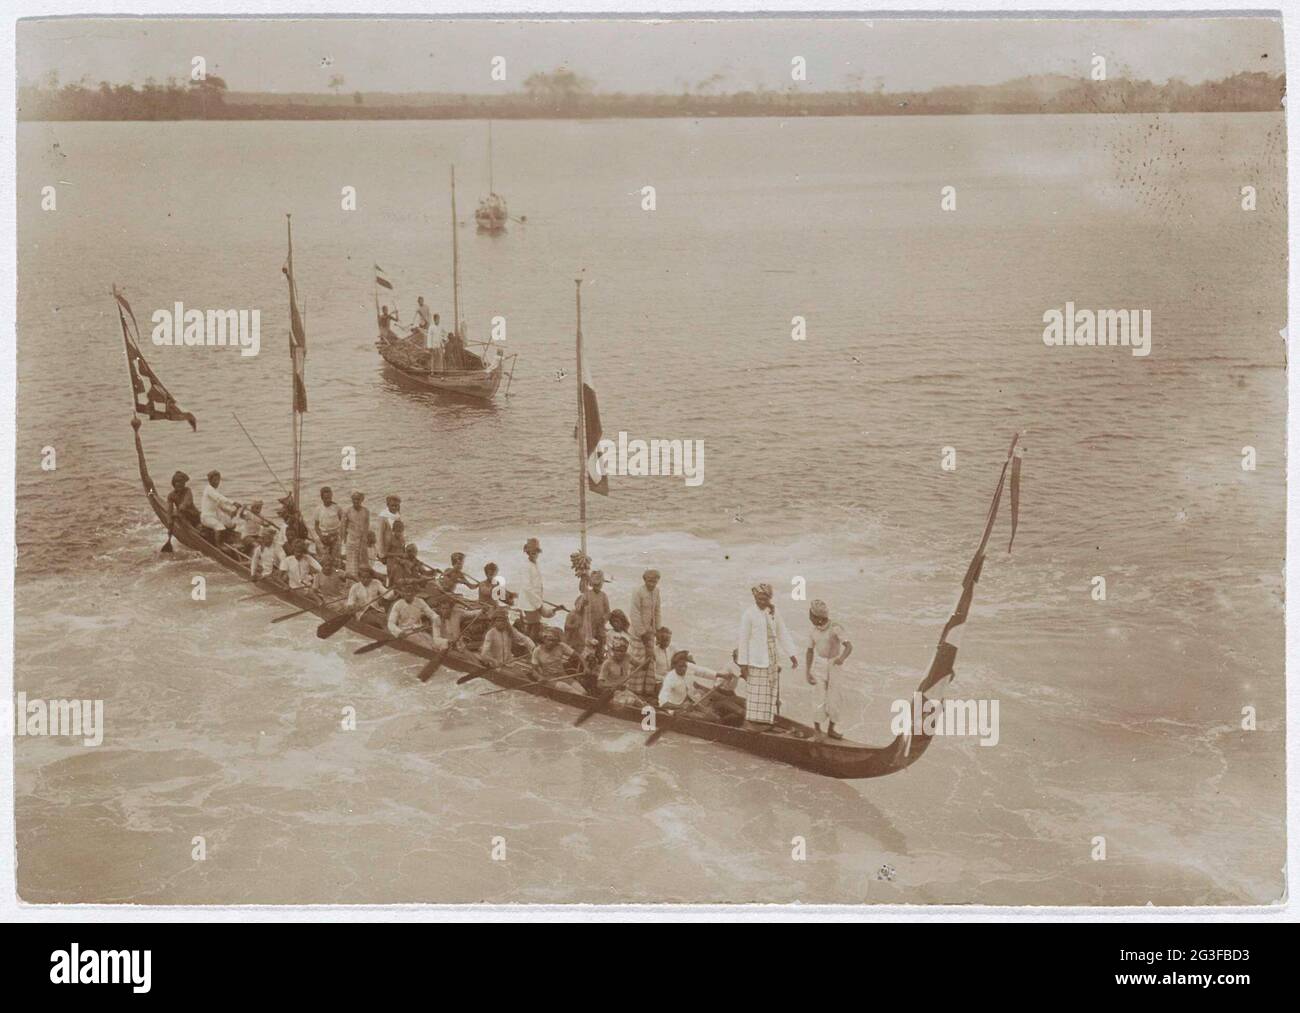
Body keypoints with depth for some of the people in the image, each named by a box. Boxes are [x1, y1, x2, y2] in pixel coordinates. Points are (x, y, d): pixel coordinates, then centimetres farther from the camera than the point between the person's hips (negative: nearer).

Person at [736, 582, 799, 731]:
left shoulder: (773, 613, 5)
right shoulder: (748, 614, -11)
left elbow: (782, 633, 10)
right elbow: (743, 639, -11)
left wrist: (792, 655, 6)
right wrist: (743, 664, -12)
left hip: (772, 658, 6)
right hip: (756, 659, -6)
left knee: (771, 690, 9)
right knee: (755, 690, -2)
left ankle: (764, 721, 19)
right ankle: (751, 721, 7)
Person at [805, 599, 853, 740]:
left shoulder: (836, 629, -18)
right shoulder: (812, 632, -4)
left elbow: (849, 646, -26)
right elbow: (810, 651, 6)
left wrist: (842, 658, -47)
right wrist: (808, 673, -1)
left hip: (833, 668, -1)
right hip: (818, 667, 1)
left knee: (834, 701, 4)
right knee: (819, 700, -2)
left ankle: (831, 730, 22)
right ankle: (817, 731, 11)